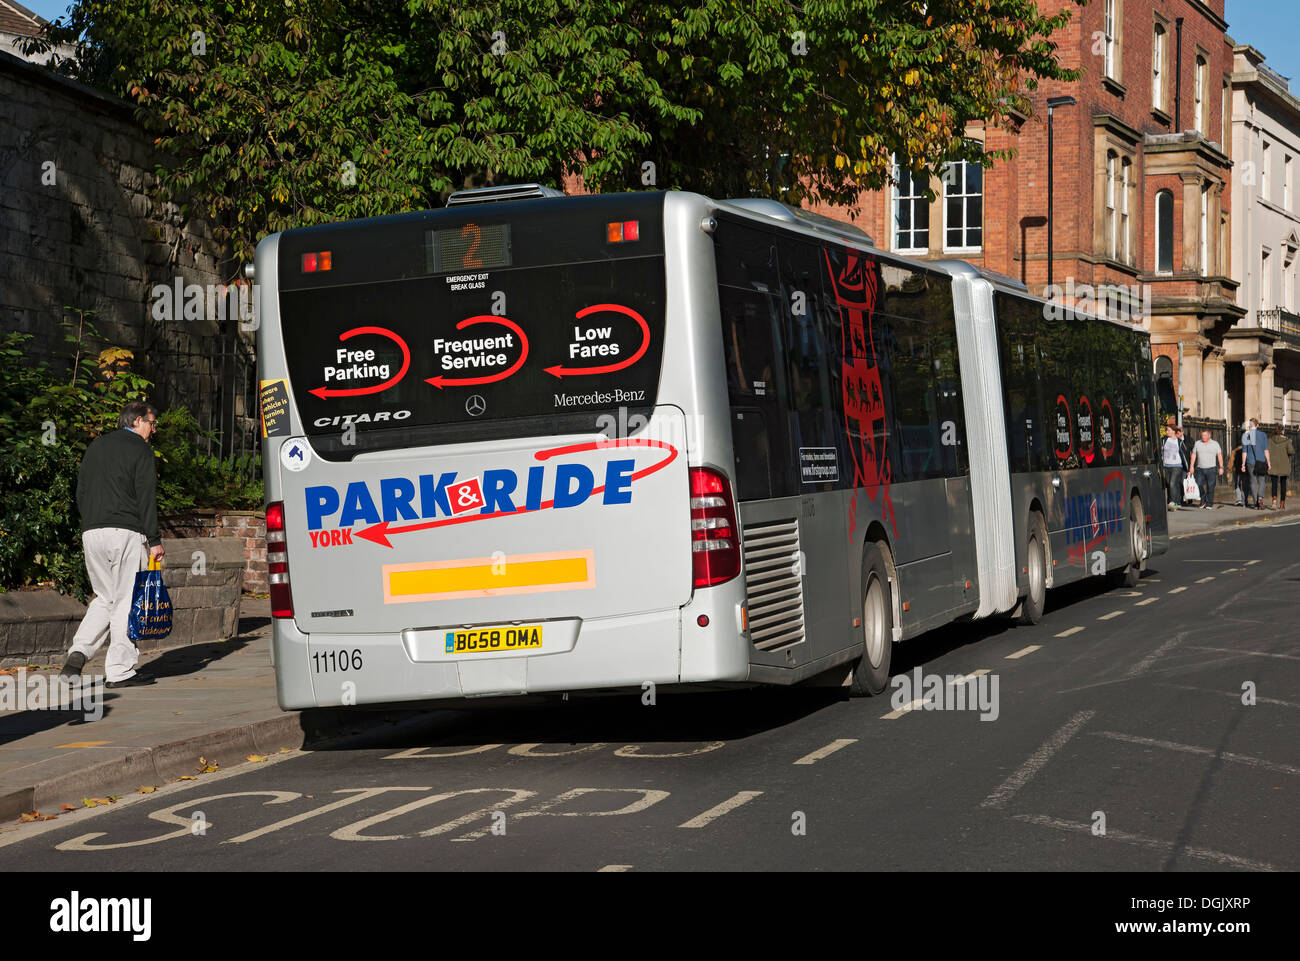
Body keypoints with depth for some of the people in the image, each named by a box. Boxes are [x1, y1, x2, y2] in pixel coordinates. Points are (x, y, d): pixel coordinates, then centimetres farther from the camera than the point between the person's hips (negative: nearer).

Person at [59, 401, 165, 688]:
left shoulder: (95, 446, 18)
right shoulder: (140, 449, -3)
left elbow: (81, 492, 18)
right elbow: (146, 497, -9)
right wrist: (154, 540, -7)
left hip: (92, 533, 6)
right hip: (126, 532, -6)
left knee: (105, 597, 17)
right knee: (126, 600, 0)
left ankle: (79, 652, 0)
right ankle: (120, 671, 0)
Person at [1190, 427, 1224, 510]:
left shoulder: (1215, 444, 5)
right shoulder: (1197, 443, 9)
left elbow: (1219, 456, 3)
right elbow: (1193, 455, 11)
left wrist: (1221, 467, -4)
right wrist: (1192, 466, 2)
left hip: (1211, 469, -2)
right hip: (1200, 469, 2)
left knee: (1210, 487, -3)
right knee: (1198, 485, -6)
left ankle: (1209, 503, 5)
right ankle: (1203, 500, 14)